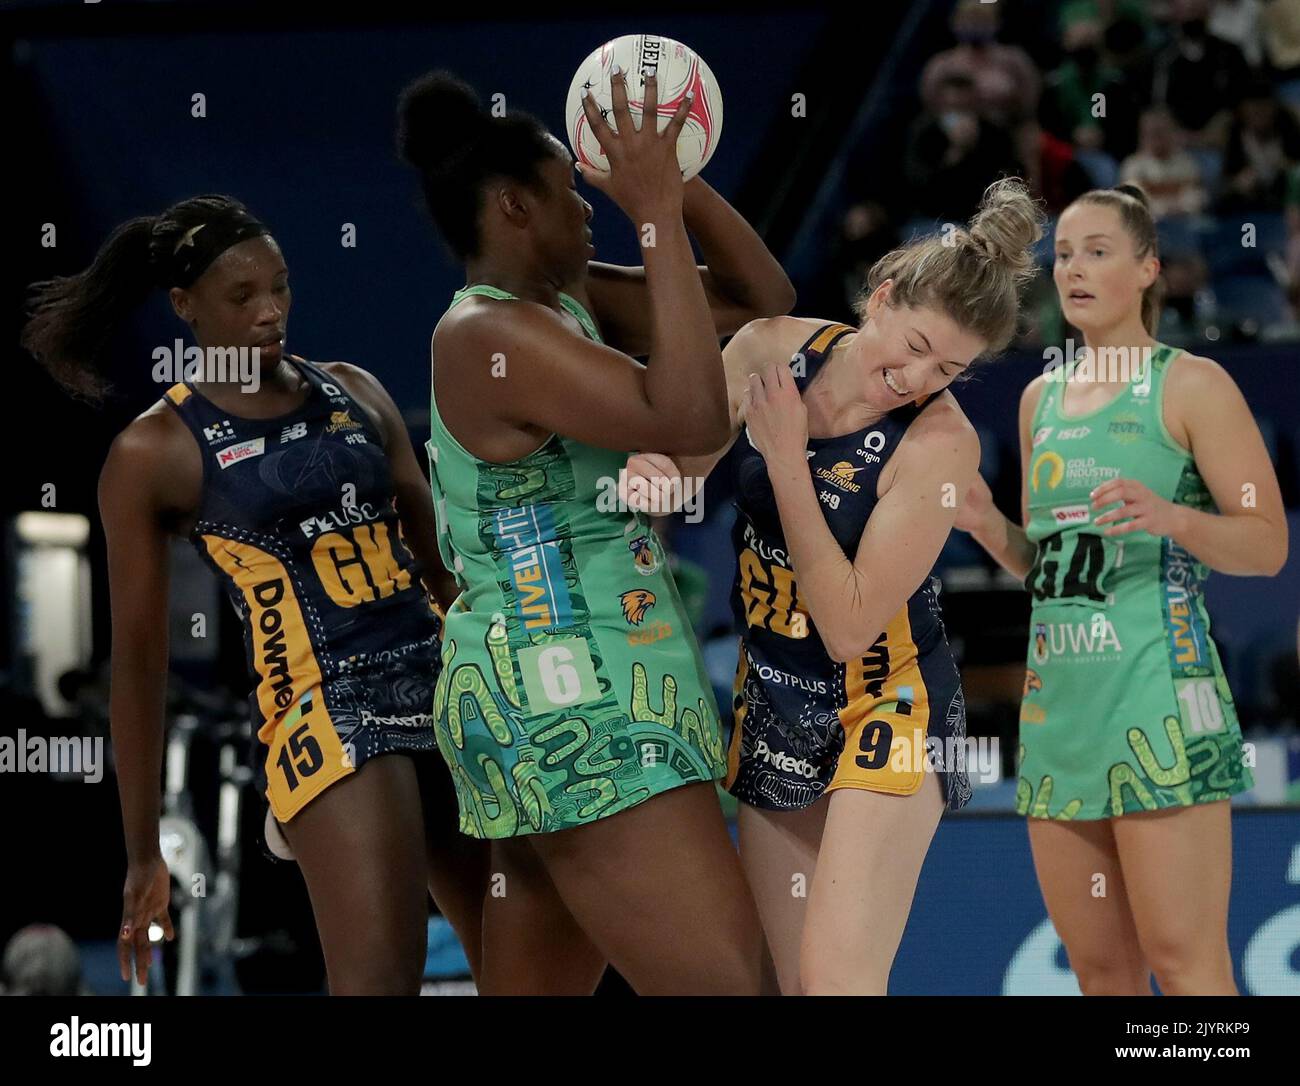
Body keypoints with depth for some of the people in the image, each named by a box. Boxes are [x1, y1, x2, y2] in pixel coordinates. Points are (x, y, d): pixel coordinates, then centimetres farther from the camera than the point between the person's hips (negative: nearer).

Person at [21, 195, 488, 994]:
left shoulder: (354, 392, 12)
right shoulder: (155, 453, -2)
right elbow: (138, 659, 0)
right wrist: (145, 852, 1)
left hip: (448, 689, 6)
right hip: (327, 711, -6)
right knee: (382, 980, -19)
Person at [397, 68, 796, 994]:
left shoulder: (569, 302, 13)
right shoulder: (490, 334, -14)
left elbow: (761, 299, 16)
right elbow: (691, 420, -25)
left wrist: (673, 179, 3)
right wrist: (656, 212, -20)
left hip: (563, 708, 10)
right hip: (576, 715, -10)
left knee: (537, 990, 11)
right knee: (726, 983, -14)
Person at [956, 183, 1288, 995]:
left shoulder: (1190, 385, 0)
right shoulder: (1041, 399, 18)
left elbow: (1268, 544, -6)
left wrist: (1170, 516, -23)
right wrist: (987, 526, 5)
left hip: (1156, 688, -7)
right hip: (1058, 692, 7)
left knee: (1184, 960, -12)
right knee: (1101, 970, 6)